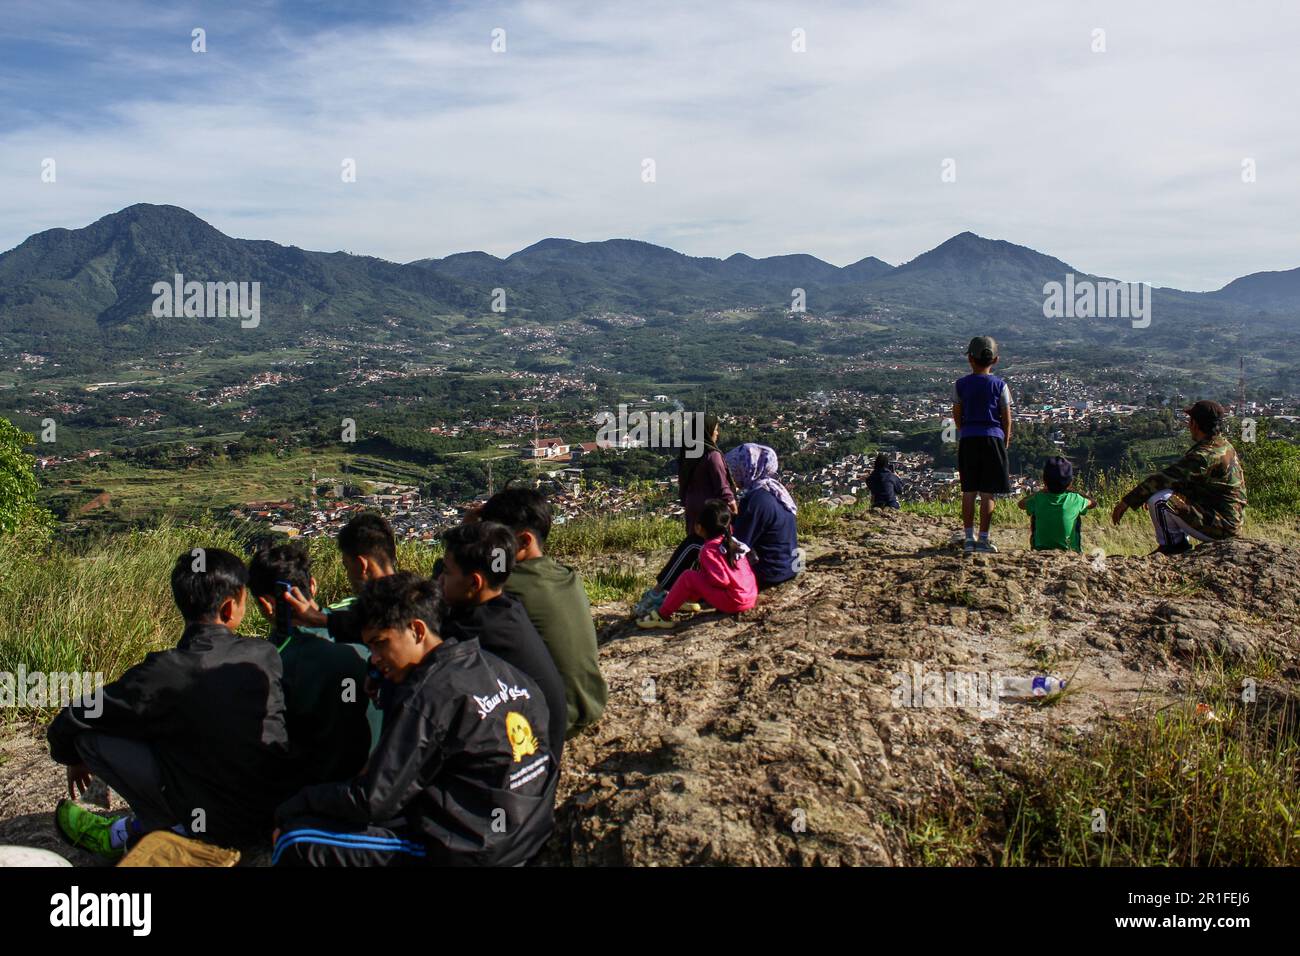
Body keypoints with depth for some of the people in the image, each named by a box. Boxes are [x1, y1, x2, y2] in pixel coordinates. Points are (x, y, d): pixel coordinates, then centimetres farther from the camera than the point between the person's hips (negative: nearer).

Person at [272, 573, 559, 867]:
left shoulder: (427, 696, -19)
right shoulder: (492, 664, 3)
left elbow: (372, 801, -17)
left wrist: (290, 807, -1)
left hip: (469, 850, -9)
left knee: (294, 840, -8)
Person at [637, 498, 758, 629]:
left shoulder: (708, 550, -13)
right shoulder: (731, 541, 9)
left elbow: (720, 580, -20)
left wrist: (701, 574, -1)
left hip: (733, 603, -8)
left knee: (688, 577, -6)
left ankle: (663, 616, -1)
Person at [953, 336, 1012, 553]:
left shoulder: (961, 384, 2)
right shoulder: (1000, 385, -1)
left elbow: (957, 415, 7)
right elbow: (1006, 417, 1)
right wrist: (1005, 441, 12)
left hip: (967, 439, 2)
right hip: (992, 437, -2)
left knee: (968, 492, 8)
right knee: (987, 494, 1)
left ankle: (969, 538, 8)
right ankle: (983, 539, 2)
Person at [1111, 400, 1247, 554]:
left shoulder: (1204, 455, -23)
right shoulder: (1224, 445, 9)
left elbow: (1163, 478, -22)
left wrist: (1127, 501, -16)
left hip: (1221, 526, -10)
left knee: (1159, 500, -20)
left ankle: (1172, 545, 0)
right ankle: (1180, 543, 17)